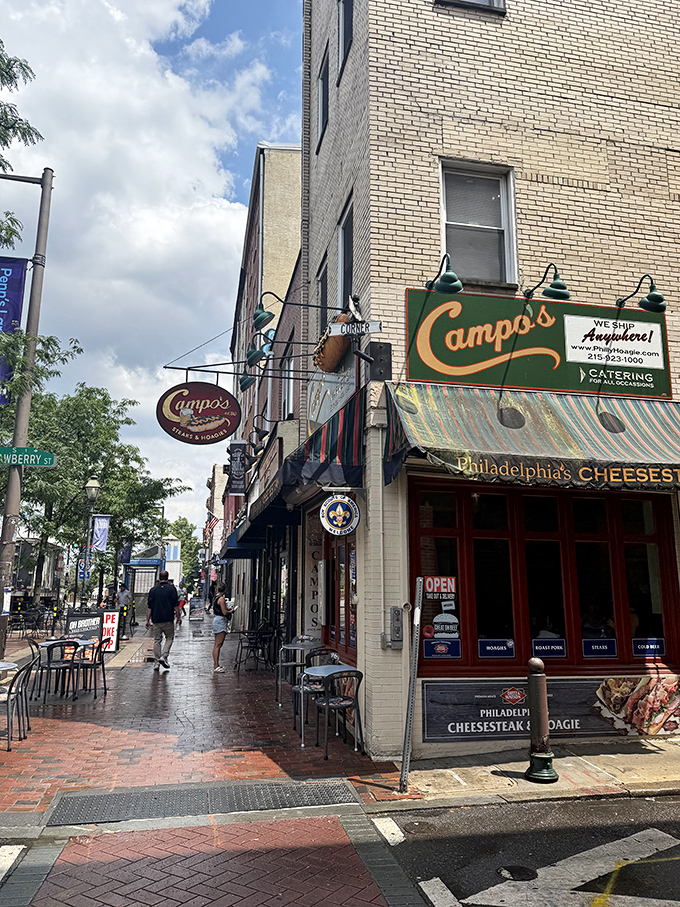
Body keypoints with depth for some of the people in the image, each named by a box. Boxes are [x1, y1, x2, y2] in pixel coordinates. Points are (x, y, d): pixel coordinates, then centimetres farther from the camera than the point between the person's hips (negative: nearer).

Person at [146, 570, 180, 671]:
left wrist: (148, 620, 10)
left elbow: (149, 607, 5)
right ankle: (164, 656, -6)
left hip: (156, 619, 3)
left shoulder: (153, 590, 5)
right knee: (169, 638, 11)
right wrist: (178, 617, 5)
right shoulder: (171, 589, -3)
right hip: (168, 619, -2)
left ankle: (156, 662, 7)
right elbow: (176, 606, -4)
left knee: (157, 640, 9)